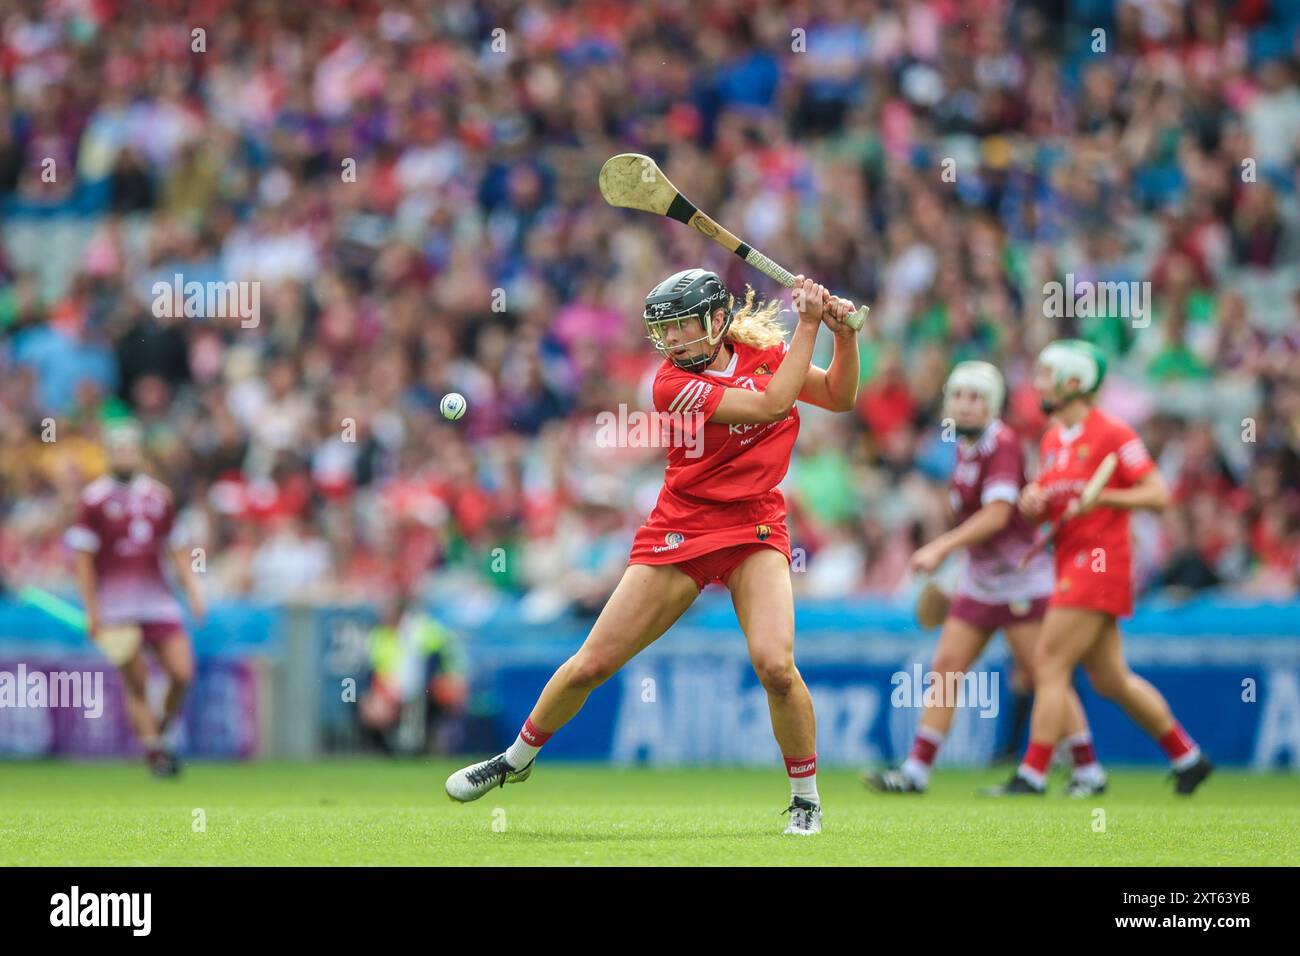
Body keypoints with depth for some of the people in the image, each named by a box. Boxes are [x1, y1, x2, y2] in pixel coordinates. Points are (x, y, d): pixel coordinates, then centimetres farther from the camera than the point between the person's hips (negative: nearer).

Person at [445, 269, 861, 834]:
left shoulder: (764, 353, 0)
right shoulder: (673, 382, -13)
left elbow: (839, 397, 9)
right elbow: (771, 405, -22)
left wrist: (844, 335, -8)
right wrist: (808, 324, -19)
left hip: (754, 531, 1)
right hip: (679, 532, -1)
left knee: (774, 665, -23)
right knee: (591, 665, -1)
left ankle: (806, 798, -4)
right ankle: (517, 759, 24)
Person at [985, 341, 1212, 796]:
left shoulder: (1113, 434, -10)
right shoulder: (1052, 439, 15)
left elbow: (1158, 494, -12)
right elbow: (1043, 503, 22)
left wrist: (1101, 498, -23)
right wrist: (1033, 500, -1)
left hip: (1098, 562, -9)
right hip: (1072, 562, 9)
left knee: (1050, 664, -11)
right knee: (1110, 680, 12)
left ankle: (1032, 774, -9)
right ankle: (1187, 756, 23)